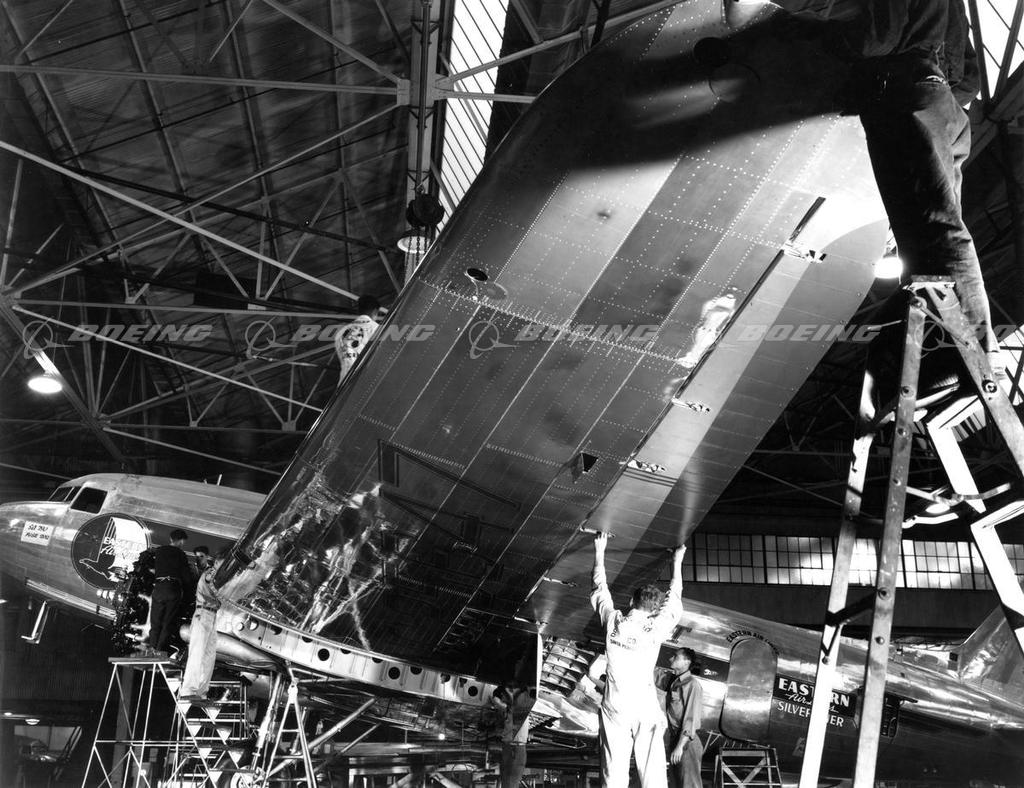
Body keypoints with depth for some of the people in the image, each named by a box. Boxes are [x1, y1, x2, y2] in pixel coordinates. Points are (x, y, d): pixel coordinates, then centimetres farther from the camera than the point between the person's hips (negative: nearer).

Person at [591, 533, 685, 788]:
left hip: (614, 707, 1)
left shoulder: (613, 621, -2)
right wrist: (677, 563, 26)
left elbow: (600, 589, 14)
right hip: (646, 709, -1)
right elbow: (673, 601, 13)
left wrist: (599, 551, 26)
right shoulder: (656, 628, -5)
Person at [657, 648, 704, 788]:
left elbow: (691, 718, -20)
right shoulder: (672, 680, 10)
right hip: (673, 737, 9)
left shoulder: (692, 685, -15)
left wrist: (680, 746, -22)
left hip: (686, 741, -9)